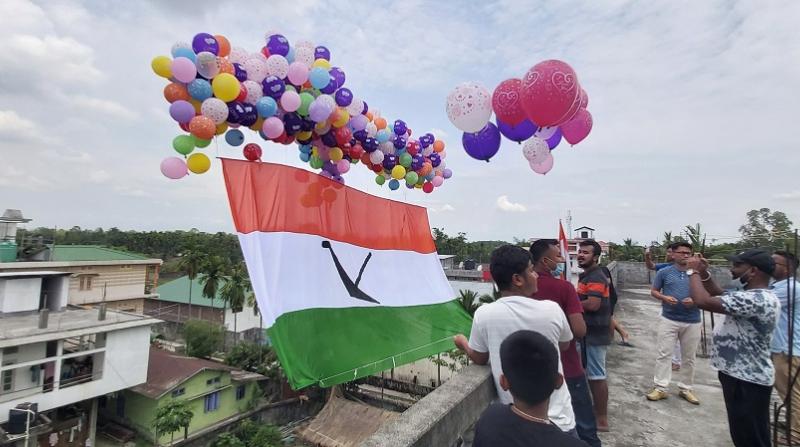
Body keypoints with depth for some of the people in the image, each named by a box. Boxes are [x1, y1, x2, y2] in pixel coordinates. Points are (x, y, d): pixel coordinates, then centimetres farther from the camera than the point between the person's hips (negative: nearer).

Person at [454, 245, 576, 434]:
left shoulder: (483, 315, -17)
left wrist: (462, 343, 19)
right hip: (558, 420, -1)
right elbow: (565, 345, 5)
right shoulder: (551, 309, -16)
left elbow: (479, 359, -1)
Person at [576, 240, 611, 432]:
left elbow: (593, 304, -28)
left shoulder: (596, 277, -18)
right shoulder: (587, 276, 14)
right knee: (592, 373, 19)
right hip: (590, 331, 10)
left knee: (597, 375, -1)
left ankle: (602, 419, 11)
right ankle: (597, 409, 33)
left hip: (595, 333, -10)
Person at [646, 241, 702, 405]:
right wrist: (664, 297, -14)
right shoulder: (664, 272, 0)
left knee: (689, 357, 12)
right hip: (669, 320, -2)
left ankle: (686, 388, 26)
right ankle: (660, 388, 6)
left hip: (692, 322, 2)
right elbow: (654, 291, 6)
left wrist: (694, 300, -14)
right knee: (663, 354, -1)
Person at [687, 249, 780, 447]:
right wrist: (704, 274, 3)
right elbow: (720, 296, 20)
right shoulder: (752, 294, 6)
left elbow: (703, 301, -34)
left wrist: (693, 271, -19)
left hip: (747, 381, -10)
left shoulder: (757, 299, -28)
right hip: (739, 374, 10)